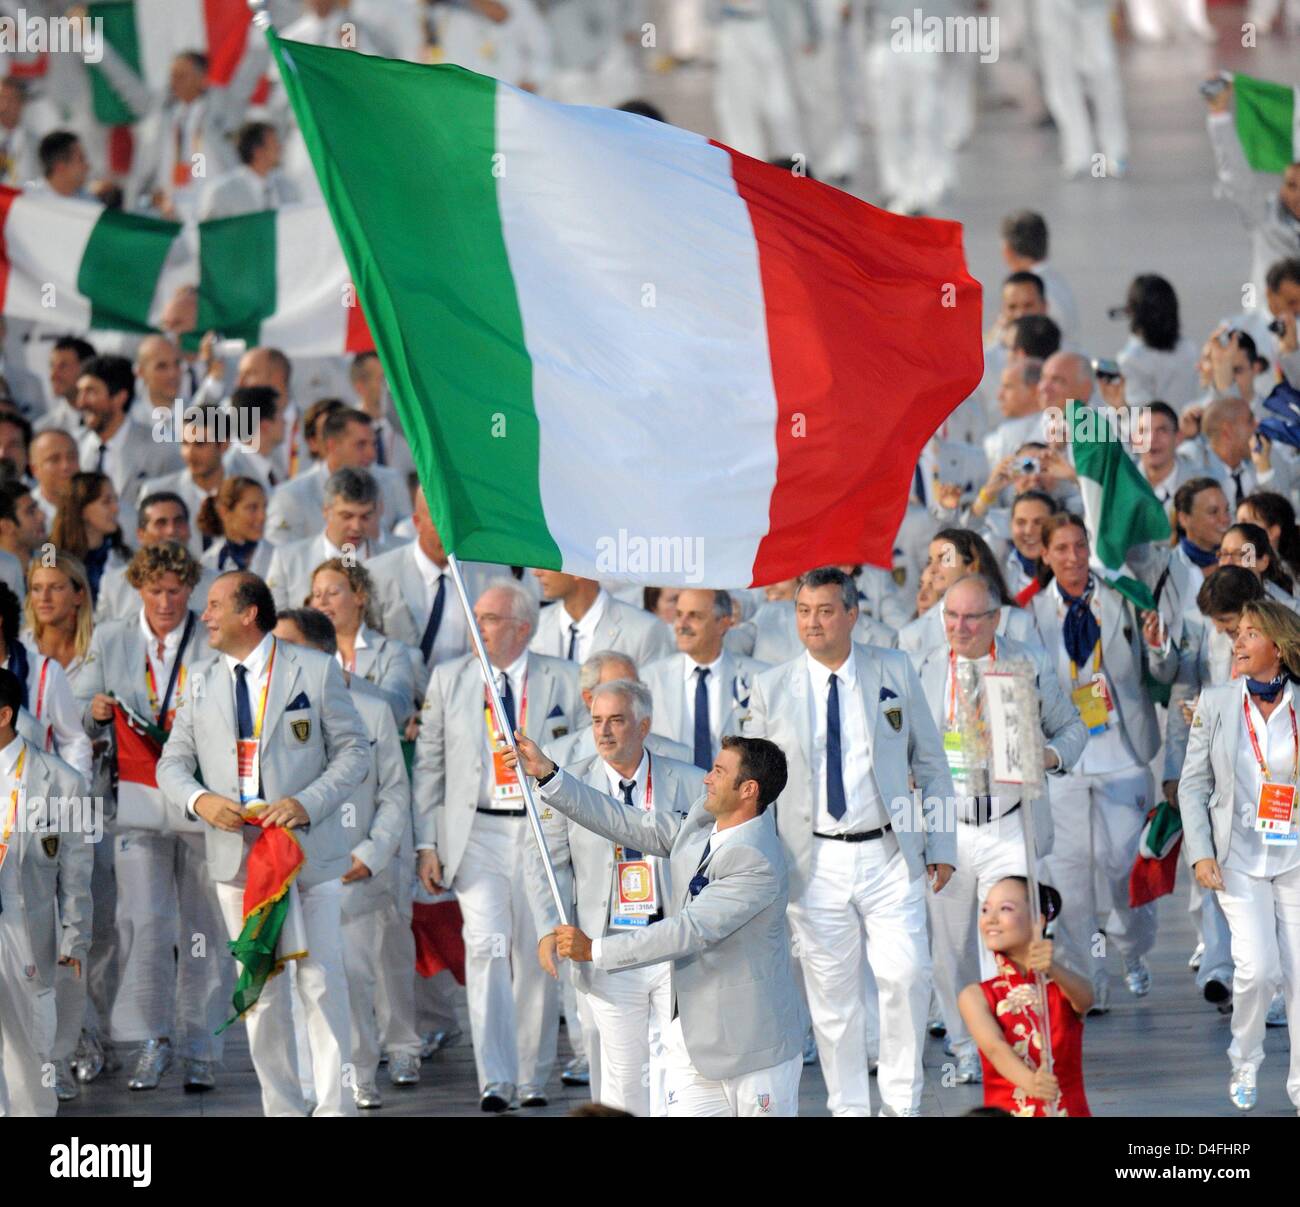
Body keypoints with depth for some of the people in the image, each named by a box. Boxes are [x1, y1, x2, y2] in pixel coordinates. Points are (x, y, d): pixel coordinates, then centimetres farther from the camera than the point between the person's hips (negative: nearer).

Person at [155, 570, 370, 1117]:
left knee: (321, 980, -5)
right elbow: (172, 764, 12)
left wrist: (307, 803, -16)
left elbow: (353, 751, 0)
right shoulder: (201, 682, 12)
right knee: (259, 989, 5)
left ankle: (333, 1105, -1)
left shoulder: (315, 670, 1)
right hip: (236, 854, 4)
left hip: (309, 849, -4)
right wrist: (199, 800, -11)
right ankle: (281, 1108, 10)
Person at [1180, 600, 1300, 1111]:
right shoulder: (1216, 703, 1)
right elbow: (1193, 784, 3)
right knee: (1258, 968, -14)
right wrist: (1200, 852, -7)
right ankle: (1245, 1064, 10)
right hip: (1240, 858, 0)